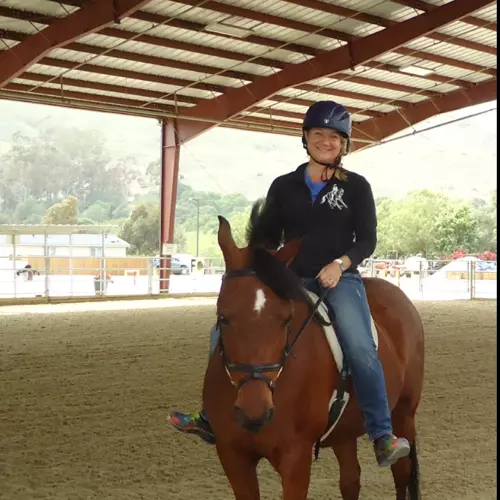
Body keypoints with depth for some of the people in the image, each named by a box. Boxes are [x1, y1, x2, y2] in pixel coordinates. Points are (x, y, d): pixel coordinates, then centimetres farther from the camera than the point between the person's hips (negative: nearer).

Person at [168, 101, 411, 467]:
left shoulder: (357, 187, 5)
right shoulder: (284, 186, 12)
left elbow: (367, 239, 0)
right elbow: (269, 238, 12)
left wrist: (340, 263, -17)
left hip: (340, 280, -3)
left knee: (361, 350, -28)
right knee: (224, 331, -7)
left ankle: (383, 437, -21)